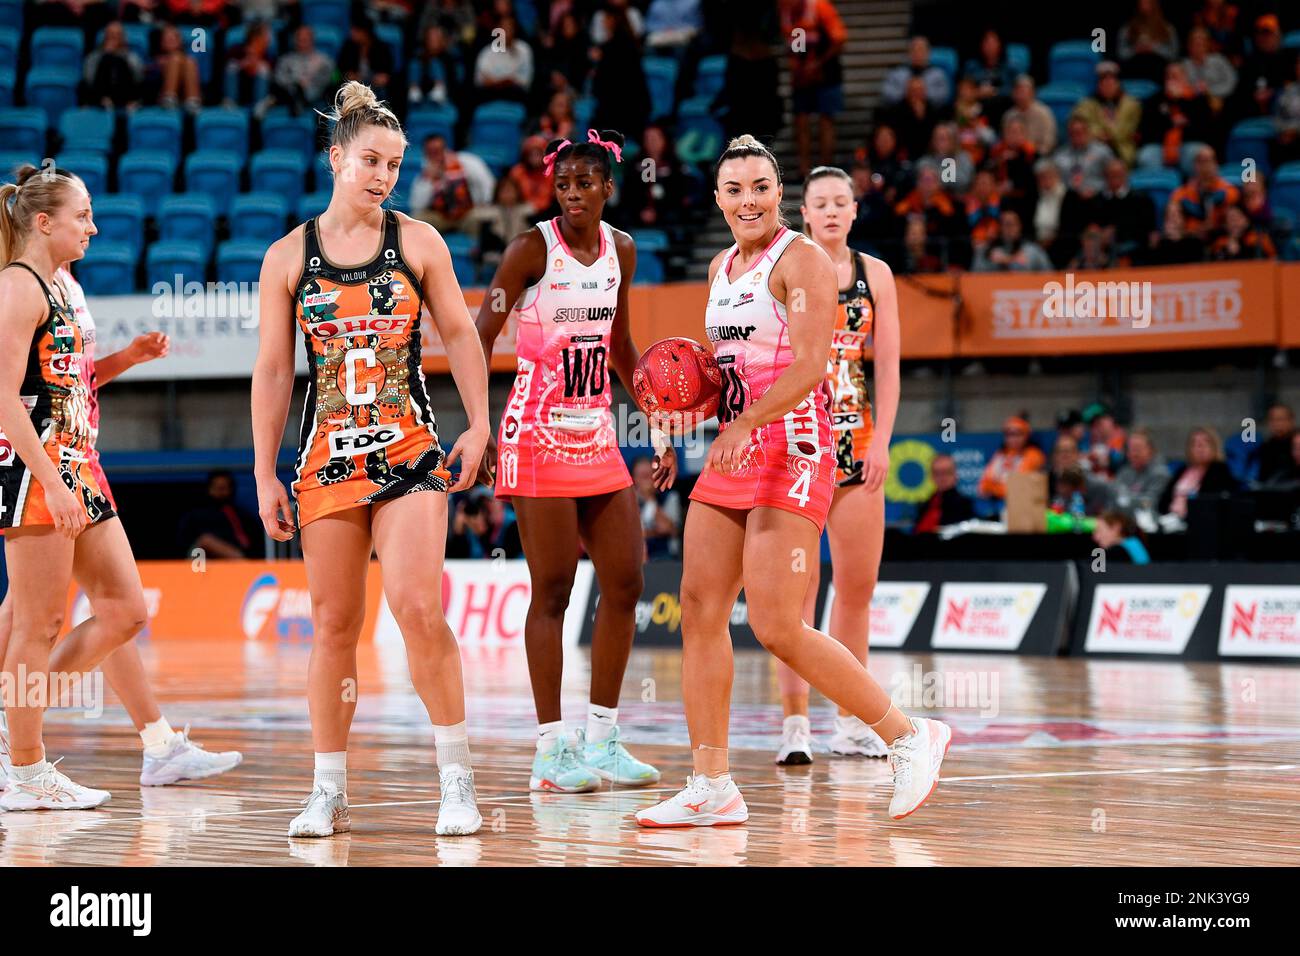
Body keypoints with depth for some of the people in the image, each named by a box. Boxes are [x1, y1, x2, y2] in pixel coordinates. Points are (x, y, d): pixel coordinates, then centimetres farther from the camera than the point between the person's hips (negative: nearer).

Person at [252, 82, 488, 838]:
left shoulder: (417, 242, 3)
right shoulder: (288, 258, 4)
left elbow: (459, 333, 11)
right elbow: (272, 370, 7)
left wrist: (479, 425, 2)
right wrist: (265, 475, 4)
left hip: (410, 449, -1)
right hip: (327, 457, 1)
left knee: (418, 606, -14)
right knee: (333, 624, 3)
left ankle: (457, 780, -5)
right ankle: (330, 792, 11)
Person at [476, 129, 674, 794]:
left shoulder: (621, 250, 8)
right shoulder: (532, 249, -9)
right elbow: (478, 344, -9)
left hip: (597, 435, 6)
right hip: (539, 436, -6)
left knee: (625, 583, 5)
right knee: (552, 589, -6)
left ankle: (603, 739, 14)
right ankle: (551, 751, -2)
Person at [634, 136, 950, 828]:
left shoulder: (801, 259, -8)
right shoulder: (722, 268, 17)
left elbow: (809, 366, -18)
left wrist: (746, 424, -29)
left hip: (792, 450, -8)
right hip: (733, 453, 8)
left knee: (776, 626, -13)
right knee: (700, 612, 1)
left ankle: (909, 735, -1)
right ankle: (711, 788, 5)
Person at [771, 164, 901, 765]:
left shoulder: (875, 275, 9)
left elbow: (887, 365, 7)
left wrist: (881, 440, -2)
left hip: (857, 440, 3)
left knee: (858, 586, 5)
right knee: (798, 584, -7)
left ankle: (850, 722, 14)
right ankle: (795, 723, -6)